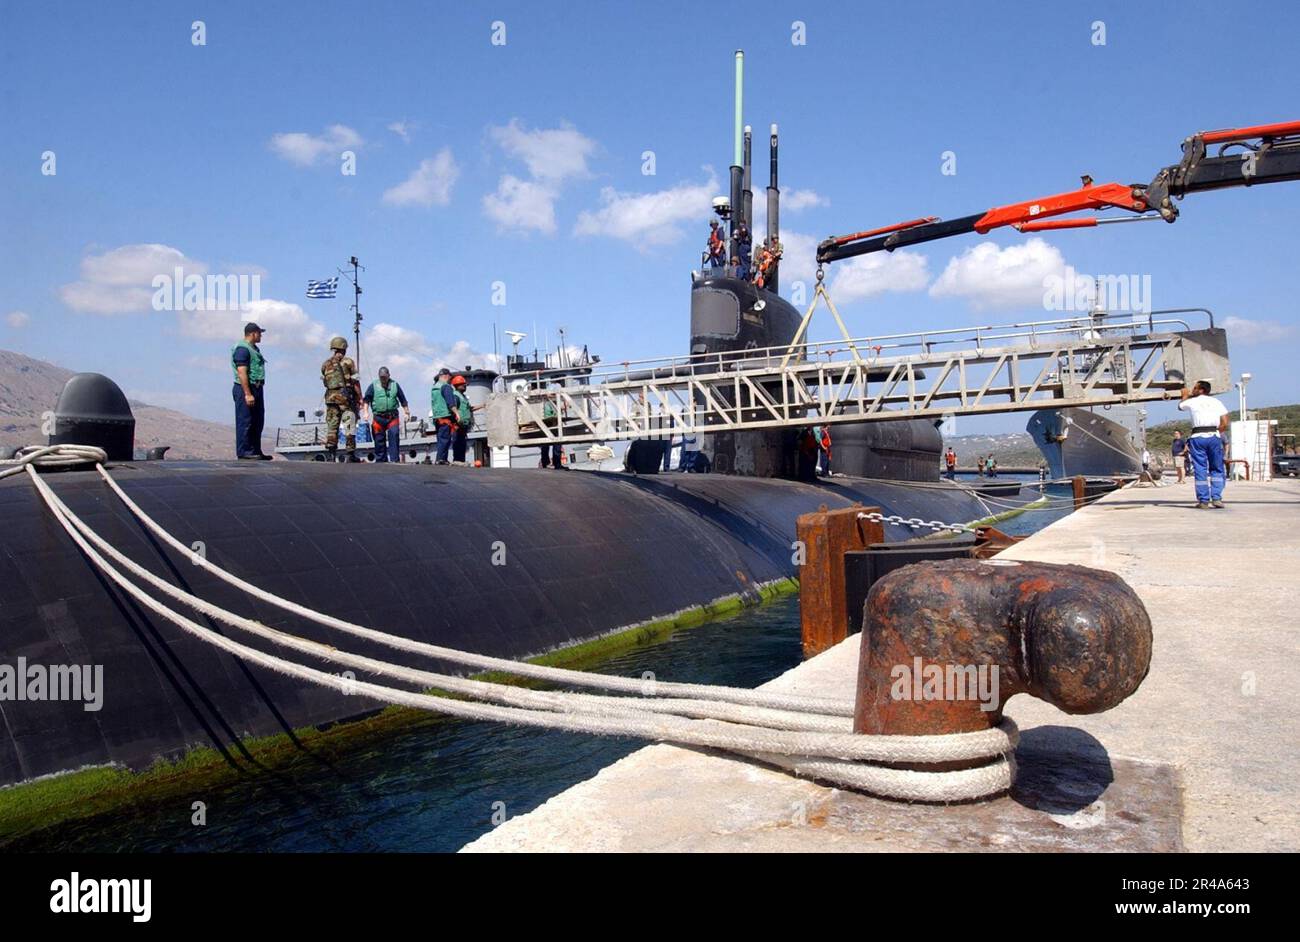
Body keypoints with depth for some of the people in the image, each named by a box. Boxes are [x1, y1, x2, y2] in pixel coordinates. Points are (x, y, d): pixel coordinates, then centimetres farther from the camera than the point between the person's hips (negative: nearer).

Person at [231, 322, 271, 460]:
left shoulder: (255, 349, 18)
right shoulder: (242, 349, -13)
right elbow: (242, 373, -20)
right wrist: (248, 394, -24)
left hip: (256, 389, 10)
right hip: (245, 388, -10)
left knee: (258, 422, 12)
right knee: (245, 422, -6)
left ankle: (256, 451, 19)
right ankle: (244, 453, -2)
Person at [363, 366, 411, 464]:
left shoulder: (395, 385, 10)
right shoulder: (373, 386, 6)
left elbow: (403, 400, 13)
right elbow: (366, 399, 2)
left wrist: (407, 413, 10)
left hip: (392, 417, 0)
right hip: (378, 417, 0)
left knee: (394, 436, -13)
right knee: (379, 440, 4)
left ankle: (394, 459, -12)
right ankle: (381, 460, 12)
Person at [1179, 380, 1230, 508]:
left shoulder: (1192, 402, 8)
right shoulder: (1216, 402, 11)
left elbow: (1180, 406, 32)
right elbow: (1225, 424, 3)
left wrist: (1185, 396, 49)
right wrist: (1216, 433, 16)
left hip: (1198, 437, -1)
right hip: (1214, 436, 1)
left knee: (1200, 470, 0)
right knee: (1217, 469, 10)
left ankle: (1203, 501, -1)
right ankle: (1216, 498, 2)